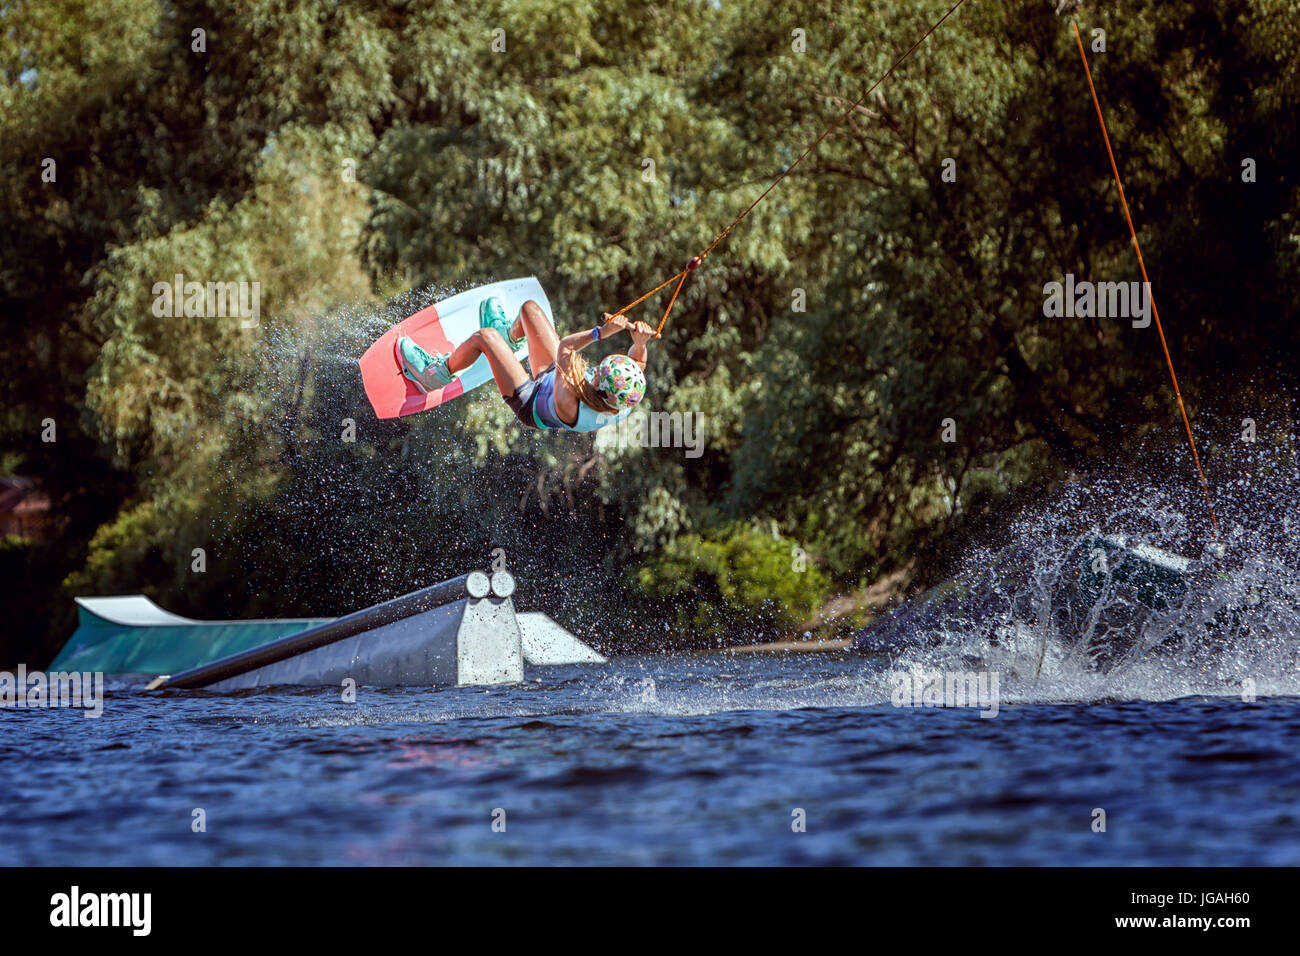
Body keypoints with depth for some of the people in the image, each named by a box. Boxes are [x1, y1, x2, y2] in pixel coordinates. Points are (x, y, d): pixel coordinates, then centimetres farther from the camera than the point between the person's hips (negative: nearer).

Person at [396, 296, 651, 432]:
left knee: (485, 336, -4)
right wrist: (640, 340, -36)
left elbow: (563, 349, -48)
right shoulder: (628, 400, -34)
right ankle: (509, 337, 53)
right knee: (529, 307, 13)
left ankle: (434, 374, 26)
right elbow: (639, 360, -16)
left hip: (530, 402, -6)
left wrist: (601, 333, -56)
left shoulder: (571, 407, -49)